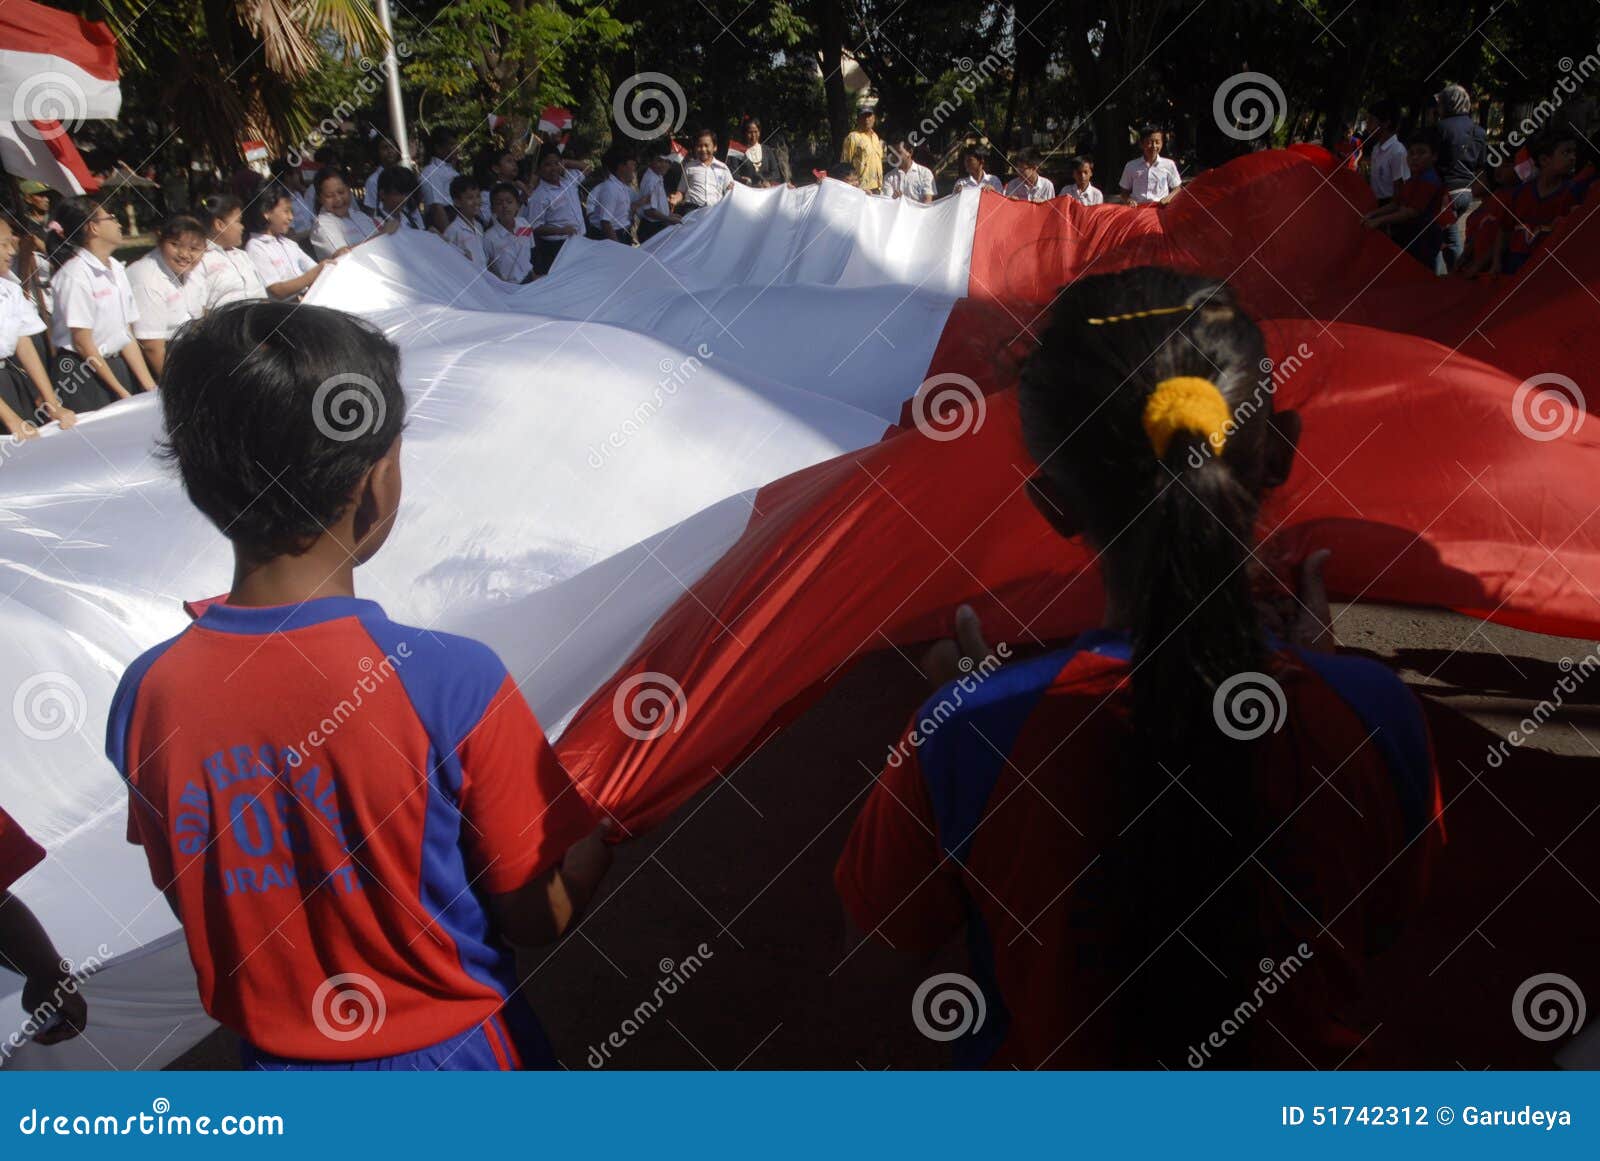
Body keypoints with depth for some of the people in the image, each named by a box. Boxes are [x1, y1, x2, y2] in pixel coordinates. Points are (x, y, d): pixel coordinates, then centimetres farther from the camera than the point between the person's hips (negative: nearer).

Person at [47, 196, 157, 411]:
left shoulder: (116, 268, 7)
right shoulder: (75, 274, -14)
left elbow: (127, 336, 6)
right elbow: (83, 343, -14)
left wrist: (149, 385, -1)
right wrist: (120, 392, -12)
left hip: (117, 365, 7)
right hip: (83, 375, -6)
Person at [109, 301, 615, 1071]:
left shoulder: (148, 695, -17)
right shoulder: (452, 683, -29)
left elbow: (181, 887, 1)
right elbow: (540, 915, -17)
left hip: (277, 1063, 4)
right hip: (455, 1061, -3)